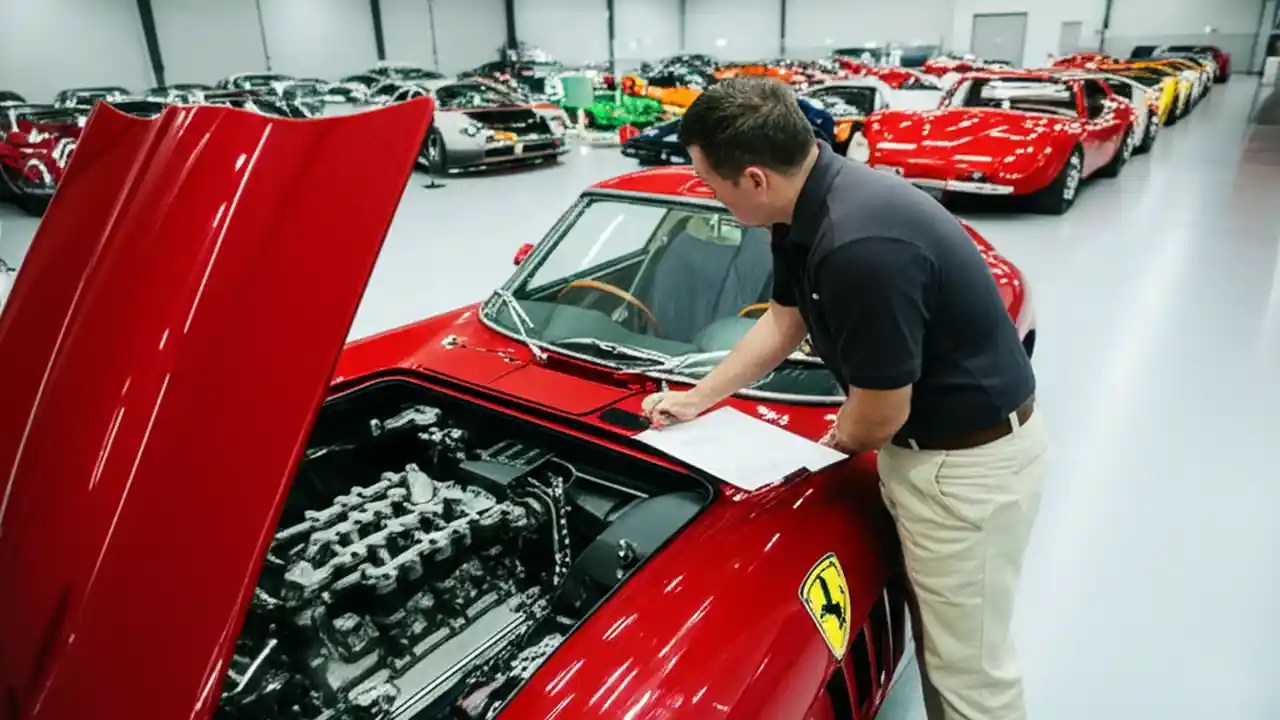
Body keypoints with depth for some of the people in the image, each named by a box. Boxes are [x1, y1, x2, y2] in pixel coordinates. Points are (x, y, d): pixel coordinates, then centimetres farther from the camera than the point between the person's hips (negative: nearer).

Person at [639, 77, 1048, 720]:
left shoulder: (860, 246, -34)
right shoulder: (809, 205, -3)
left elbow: (880, 415, -23)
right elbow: (783, 323, 12)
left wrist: (838, 442, 0)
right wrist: (696, 399, 17)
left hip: (972, 460, -9)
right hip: (924, 443, 9)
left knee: (968, 664, 10)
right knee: (938, 638, 24)